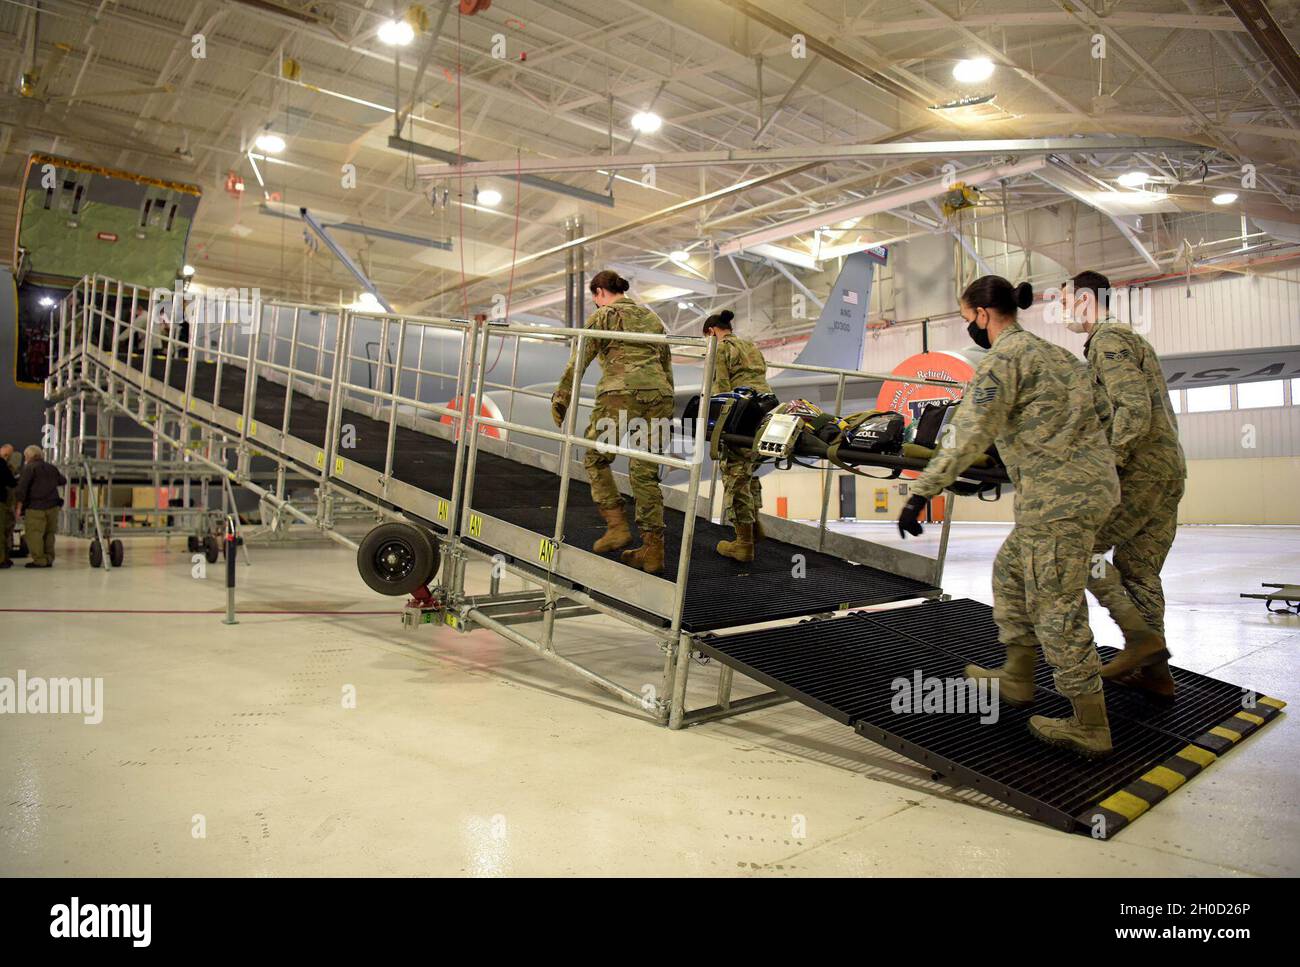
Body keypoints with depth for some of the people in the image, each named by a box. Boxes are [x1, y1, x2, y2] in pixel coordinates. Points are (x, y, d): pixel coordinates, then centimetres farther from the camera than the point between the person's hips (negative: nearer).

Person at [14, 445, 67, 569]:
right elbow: (62, 481, 28)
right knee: (49, 534, 13)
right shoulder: (52, 468, 14)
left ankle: (40, 560, -5)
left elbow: (22, 487, -11)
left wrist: (19, 506, -8)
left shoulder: (30, 468, -4)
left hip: (35, 508, -6)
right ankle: (49, 559, 14)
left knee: (34, 534, -2)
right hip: (52, 507, 6)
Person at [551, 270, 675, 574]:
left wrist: (560, 399, 3)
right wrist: (666, 409, 28)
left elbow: (579, 360, -1)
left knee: (596, 458, 11)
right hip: (658, 395, 6)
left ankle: (617, 525, 0)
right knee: (646, 473, 7)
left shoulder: (603, 316, 7)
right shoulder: (652, 317, 25)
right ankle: (652, 549, 6)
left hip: (621, 393, -6)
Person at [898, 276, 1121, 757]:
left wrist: (921, 492, -22)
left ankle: (1090, 726, 7)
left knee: (1056, 607, -2)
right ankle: (1016, 677, 32)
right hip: (1092, 483, 10)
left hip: (1059, 497, -10)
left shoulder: (1003, 357, -10)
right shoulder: (1048, 351, 18)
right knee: (1011, 572, 21)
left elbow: (969, 435, -21)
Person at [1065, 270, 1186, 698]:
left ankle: (1140, 633, -7)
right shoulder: (1125, 338, 24)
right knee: (1137, 567, 11)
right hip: (1169, 468, 10)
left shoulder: (1108, 340, -8)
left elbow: (1134, 410, -20)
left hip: (1144, 469, -10)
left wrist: (1107, 465, -20)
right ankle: (1155, 670, 16)